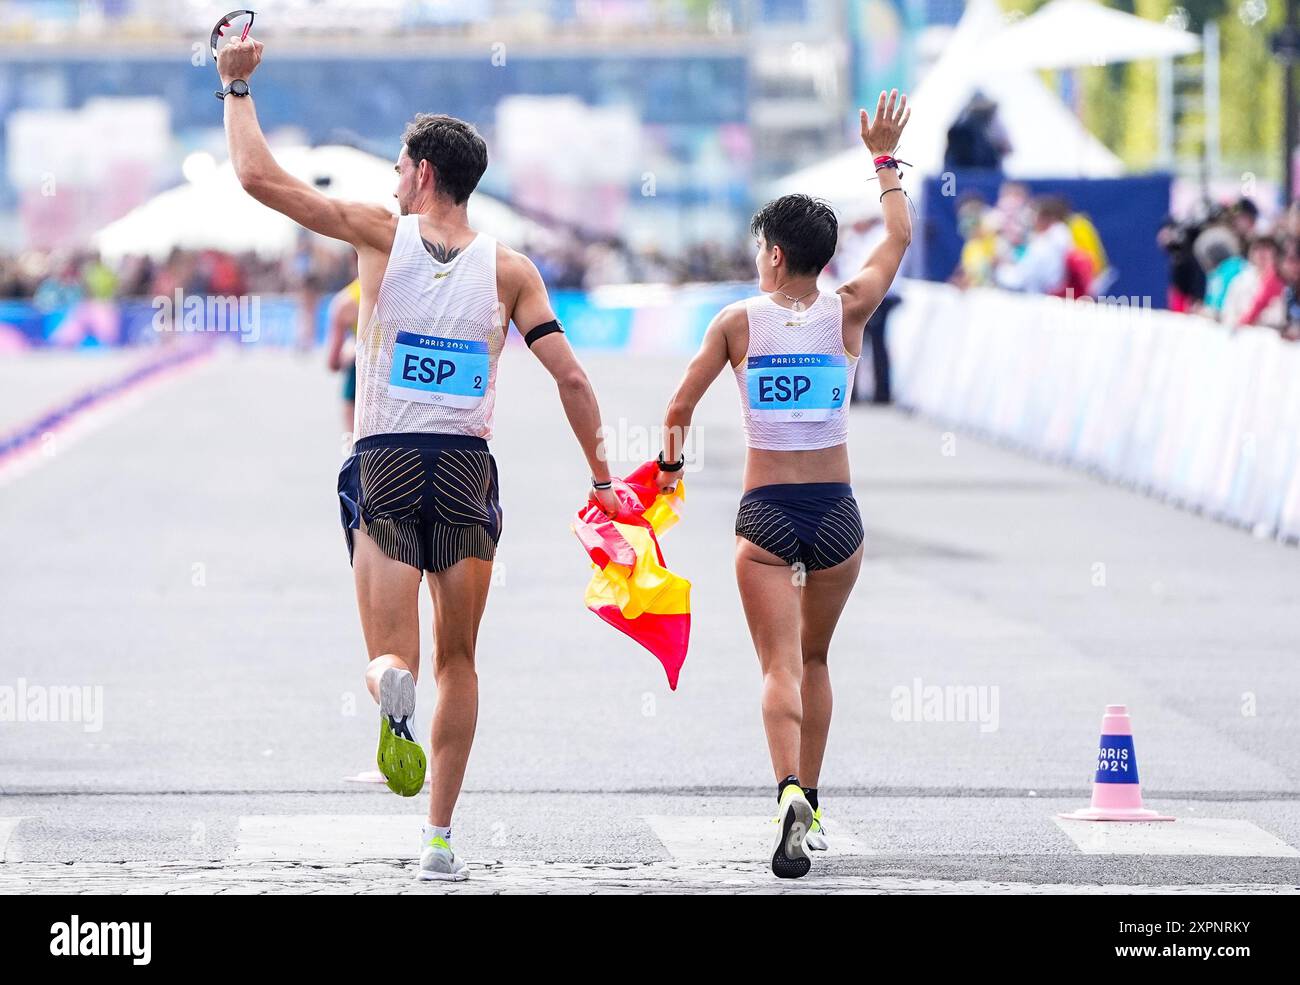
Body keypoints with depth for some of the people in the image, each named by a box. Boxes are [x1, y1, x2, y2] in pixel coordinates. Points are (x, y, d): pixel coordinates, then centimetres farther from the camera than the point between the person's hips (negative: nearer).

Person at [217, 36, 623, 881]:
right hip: (468, 471, 1)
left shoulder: (381, 234, -1)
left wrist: (237, 86, 12)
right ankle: (440, 837, 12)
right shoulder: (509, 269, 2)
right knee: (458, 663, 16)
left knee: (394, 659, 1)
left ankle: (393, 685, -38)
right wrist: (601, 477, 8)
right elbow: (570, 377, -2)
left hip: (384, 470, -1)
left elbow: (259, 177, -1)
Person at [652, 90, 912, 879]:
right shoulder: (847, 313, 0)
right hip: (836, 511, 2)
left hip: (765, 513, -2)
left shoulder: (738, 322, -3)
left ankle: (791, 793, -31)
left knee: (781, 665, -7)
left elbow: (679, 411, 1)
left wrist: (672, 461, 22)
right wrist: (884, 160, 28)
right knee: (815, 659, 20)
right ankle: (808, 803, 22)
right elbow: (900, 238, 17)